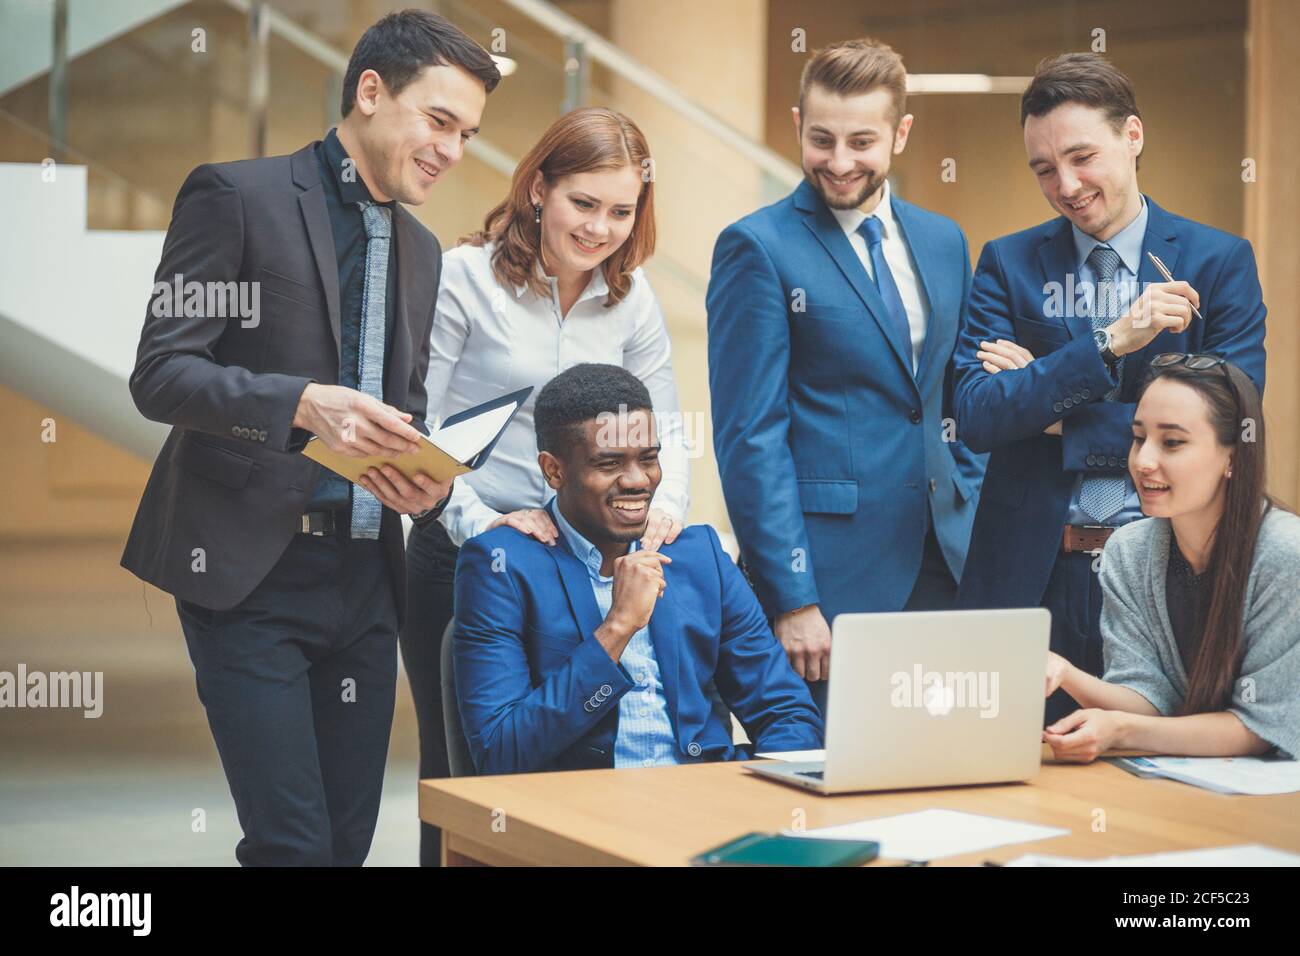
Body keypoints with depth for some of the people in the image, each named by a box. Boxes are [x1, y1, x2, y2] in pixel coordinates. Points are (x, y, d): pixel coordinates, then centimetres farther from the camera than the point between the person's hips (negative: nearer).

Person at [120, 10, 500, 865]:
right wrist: (304, 403, -25)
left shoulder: (420, 250, 16)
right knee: (293, 843, -11)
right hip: (250, 570, -7)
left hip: (365, 572, 7)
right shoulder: (238, 197, -5)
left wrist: (428, 481, -1)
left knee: (350, 838, 7)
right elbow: (160, 374, -10)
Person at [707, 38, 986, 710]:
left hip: (942, 567, 6)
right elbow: (750, 437, -10)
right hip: (830, 574, -6)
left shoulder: (943, 243, 13)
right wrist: (789, 597, -14)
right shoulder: (758, 248, -6)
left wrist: (972, 522, 10)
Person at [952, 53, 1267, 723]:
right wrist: (1110, 343, -18)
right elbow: (975, 418, -6)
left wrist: (1054, 419, -7)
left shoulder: (1220, 261, 3)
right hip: (1033, 575, 1)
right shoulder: (1008, 263, 6)